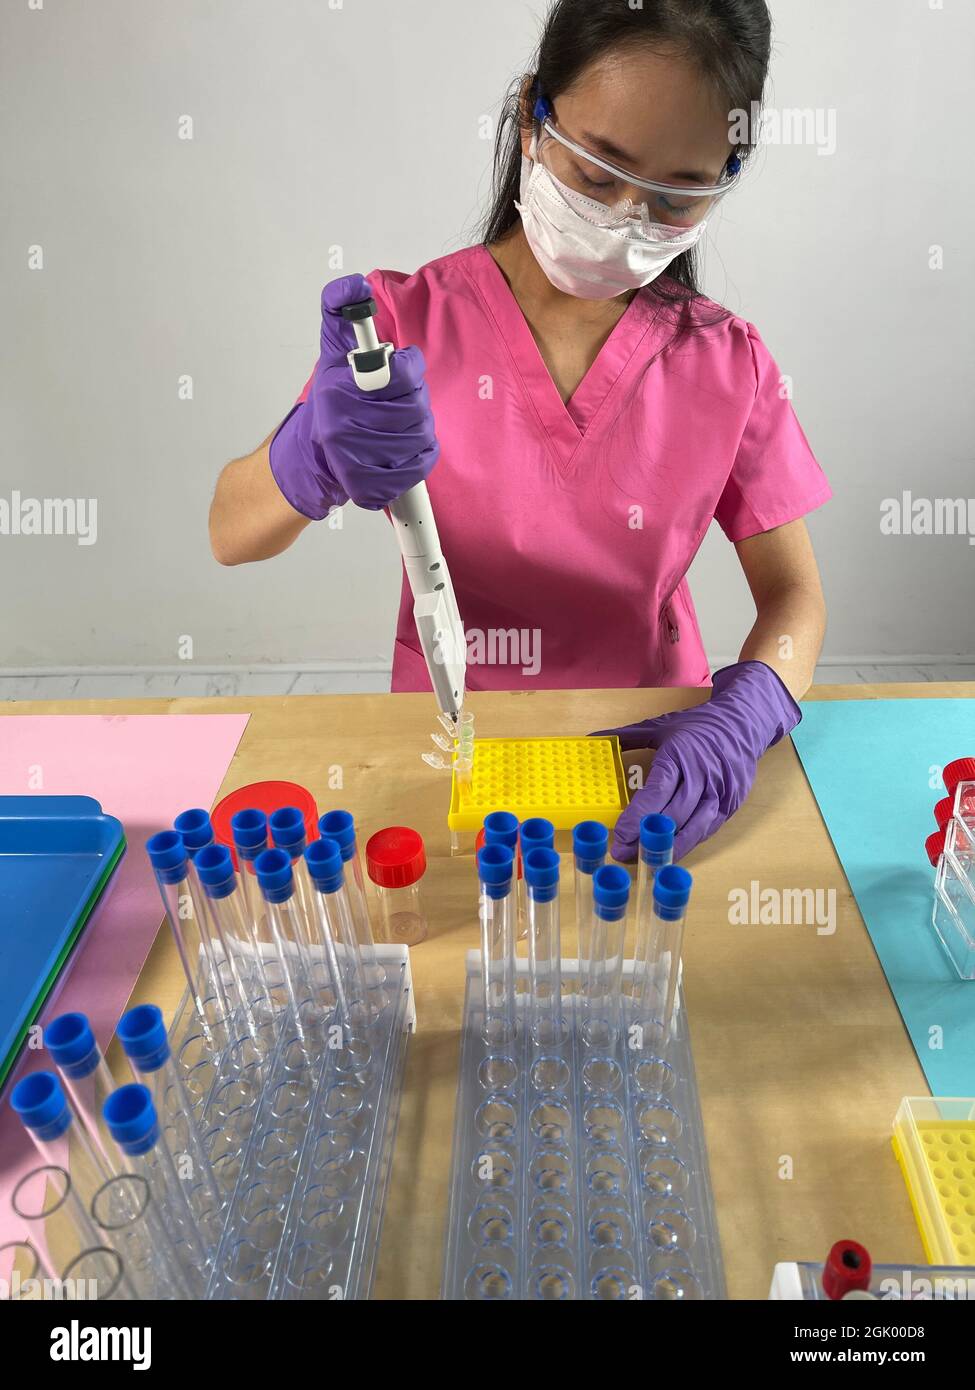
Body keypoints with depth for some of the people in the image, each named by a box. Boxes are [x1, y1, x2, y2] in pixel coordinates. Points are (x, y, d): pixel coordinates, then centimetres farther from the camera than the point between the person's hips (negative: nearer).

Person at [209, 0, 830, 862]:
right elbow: (231, 535, -10)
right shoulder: (409, 318, -8)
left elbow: (794, 595, -1)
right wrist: (313, 458, -33)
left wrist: (741, 715, -22)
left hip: (648, 749, 4)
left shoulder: (728, 363, -4)